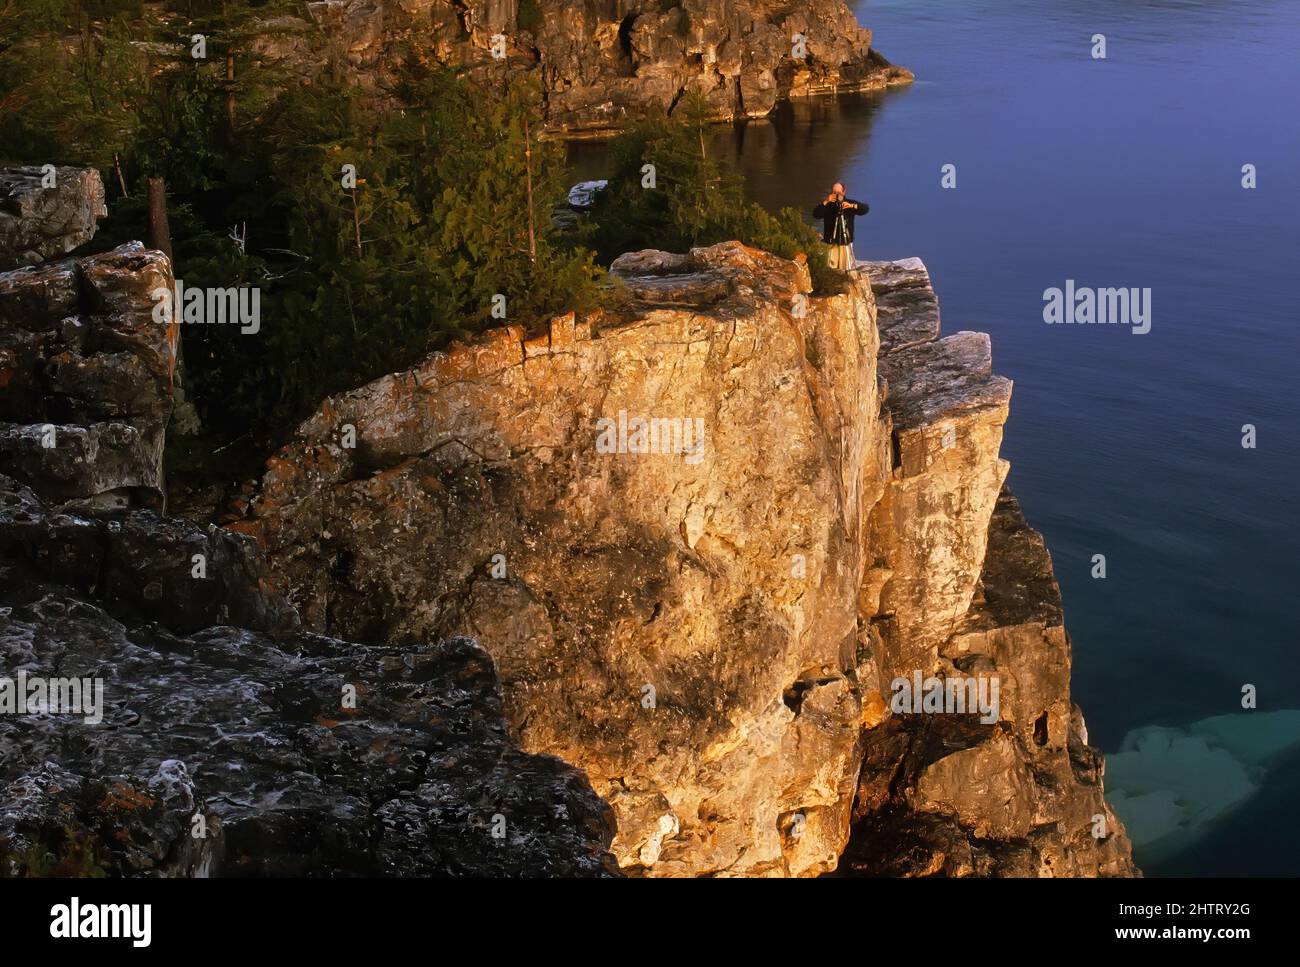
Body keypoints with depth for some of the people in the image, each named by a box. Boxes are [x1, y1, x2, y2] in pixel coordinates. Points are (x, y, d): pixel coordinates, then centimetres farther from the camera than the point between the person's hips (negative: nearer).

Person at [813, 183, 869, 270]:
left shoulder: (850, 203, 5)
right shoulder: (828, 205, 3)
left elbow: (866, 208, -6)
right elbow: (815, 215, -11)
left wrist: (852, 206, -22)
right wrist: (825, 203, -22)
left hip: (846, 242, 0)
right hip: (830, 242, 0)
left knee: (847, 269, -2)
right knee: (831, 269, -5)